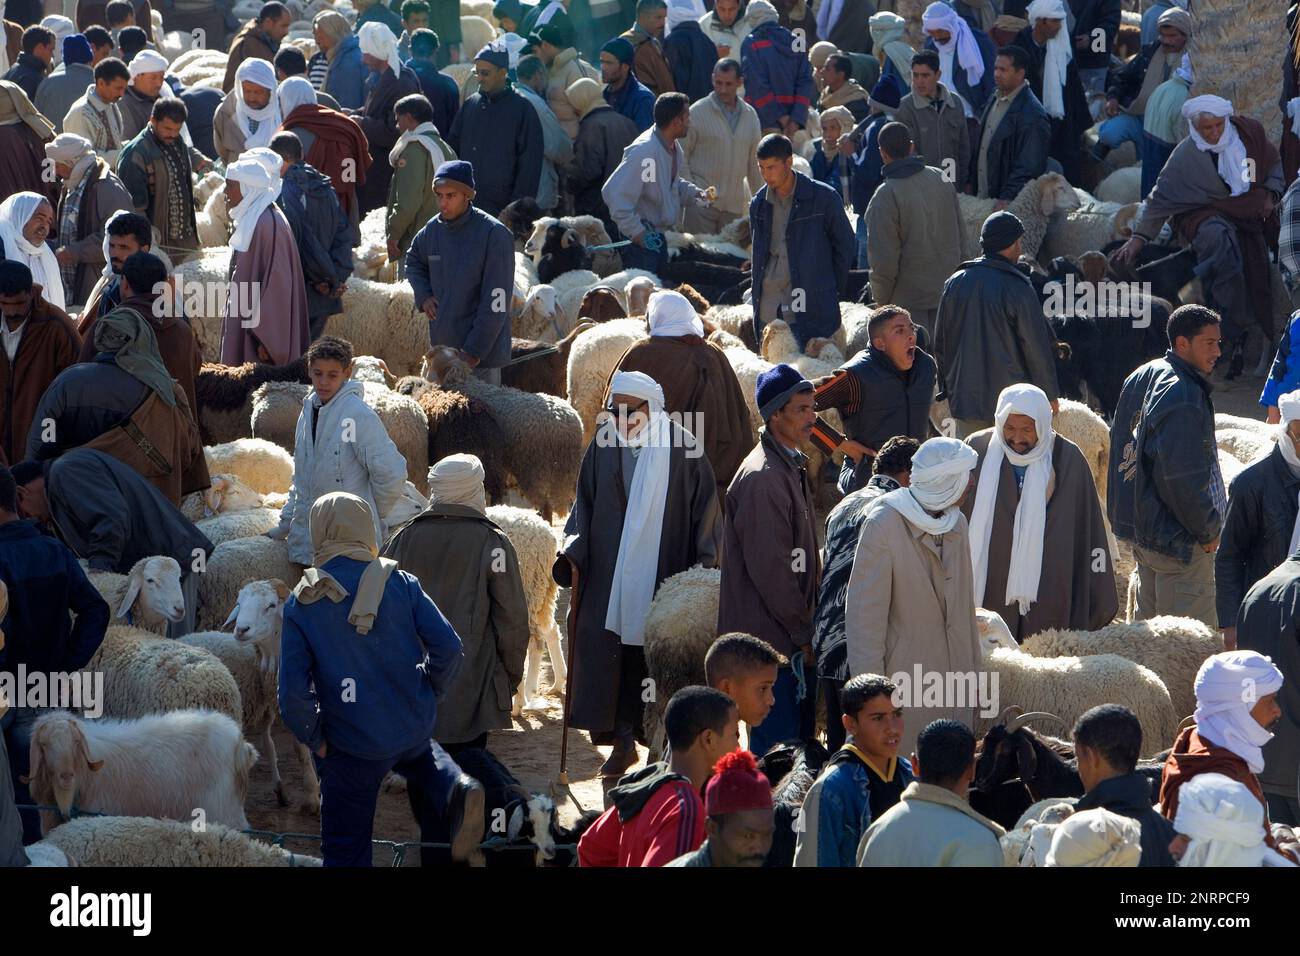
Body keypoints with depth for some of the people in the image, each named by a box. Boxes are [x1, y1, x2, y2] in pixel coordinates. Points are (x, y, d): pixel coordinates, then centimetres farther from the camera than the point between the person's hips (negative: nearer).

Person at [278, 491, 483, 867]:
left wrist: (313, 738, 2)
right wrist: (430, 692, 9)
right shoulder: (399, 583, -7)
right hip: (414, 729, 2)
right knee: (423, 757, 38)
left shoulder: (301, 606, -10)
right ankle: (455, 791, 6)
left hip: (352, 747, -2)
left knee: (346, 851, 12)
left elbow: (293, 693, -15)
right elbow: (447, 646, -10)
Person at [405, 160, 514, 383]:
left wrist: (474, 351, -17)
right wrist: (423, 296, 7)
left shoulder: (494, 235, -14)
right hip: (441, 345, 6)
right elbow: (414, 260, 26)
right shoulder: (433, 229, 4)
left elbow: (496, 303, -15)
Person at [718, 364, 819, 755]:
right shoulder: (762, 477, -18)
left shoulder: (792, 467, 15)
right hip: (773, 641, -10)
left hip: (792, 639, 10)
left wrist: (805, 627, 15)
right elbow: (768, 568, -20)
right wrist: (802, 633, -14)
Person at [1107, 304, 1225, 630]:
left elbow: (1120, 446, 19)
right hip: (1176, 537, -10)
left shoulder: (1142, 378, 8)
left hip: (1140, 526, 10)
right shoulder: (1183, 396, -23)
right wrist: (1208, 528, -11)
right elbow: (1184, 477, -25)